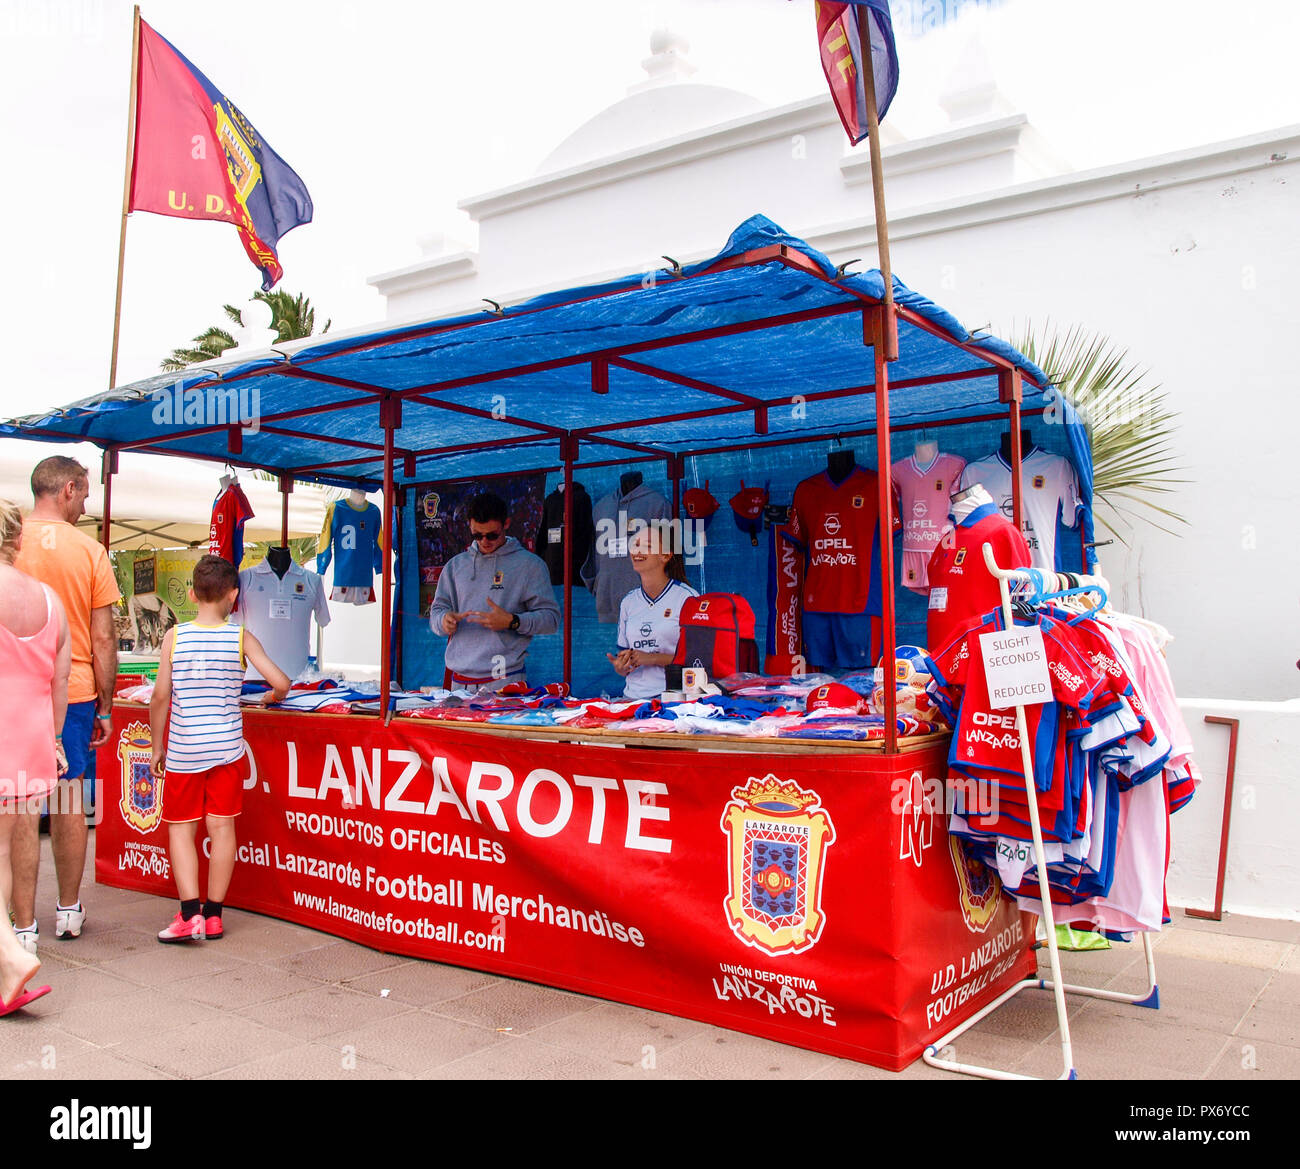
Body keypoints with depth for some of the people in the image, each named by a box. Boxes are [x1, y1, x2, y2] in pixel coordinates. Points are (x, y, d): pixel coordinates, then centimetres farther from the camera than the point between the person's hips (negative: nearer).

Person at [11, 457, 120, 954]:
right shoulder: (90, 550, -2)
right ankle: (69, 911, 27)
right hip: (75, 690, 1)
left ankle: (24, 928, 6)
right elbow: (103, 639, -2)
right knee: (69, 801, 14)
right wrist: (105, 707, 7)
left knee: (23, 808, 2)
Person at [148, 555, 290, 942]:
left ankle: (189, 914, 1)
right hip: (226, 746, 1)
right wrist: (271, 698, 13)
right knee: (222, 827, 9)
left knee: (180, 828, 10)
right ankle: (213, 915, 15)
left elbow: (160, 697, -4)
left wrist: (157, 747, 8)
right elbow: (281, 683, -10)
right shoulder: (242, 637, -4)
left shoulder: (175, 636, -3)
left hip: (183, 749, 0)